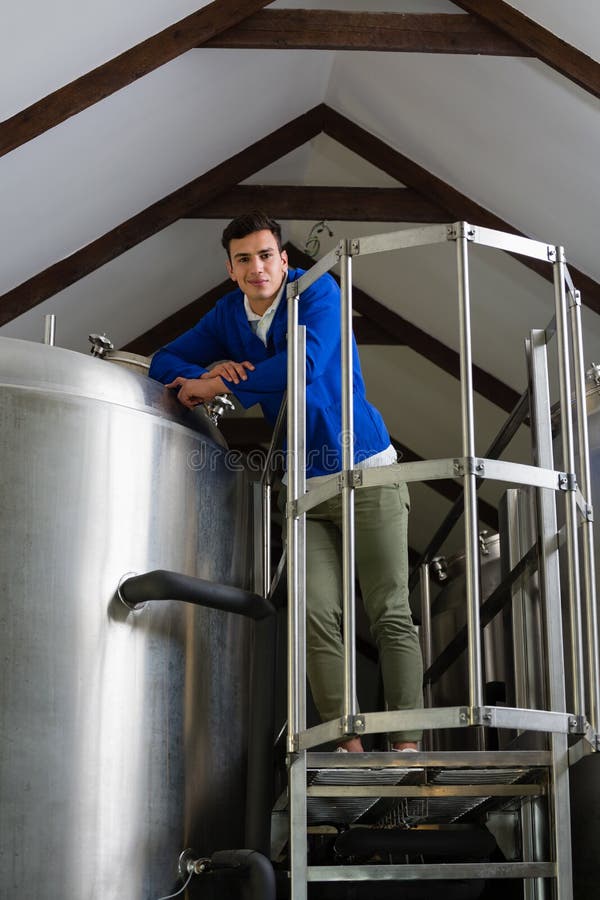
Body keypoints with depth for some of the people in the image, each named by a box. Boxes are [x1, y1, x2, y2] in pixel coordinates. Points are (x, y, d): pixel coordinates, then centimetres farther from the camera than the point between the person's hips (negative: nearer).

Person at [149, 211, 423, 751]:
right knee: (318, 615, -8)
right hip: (307, 484, 5)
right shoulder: (228, 316, 7)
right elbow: (164, 362, 12)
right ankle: (347, 742, -6)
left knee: (391, 614, -6)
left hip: (367, 471, -4)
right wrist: (207, 373, -11)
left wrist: (217, 385, -15)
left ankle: (408, 742, -5)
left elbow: (304, 365, -24)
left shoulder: (317, 291, -8)